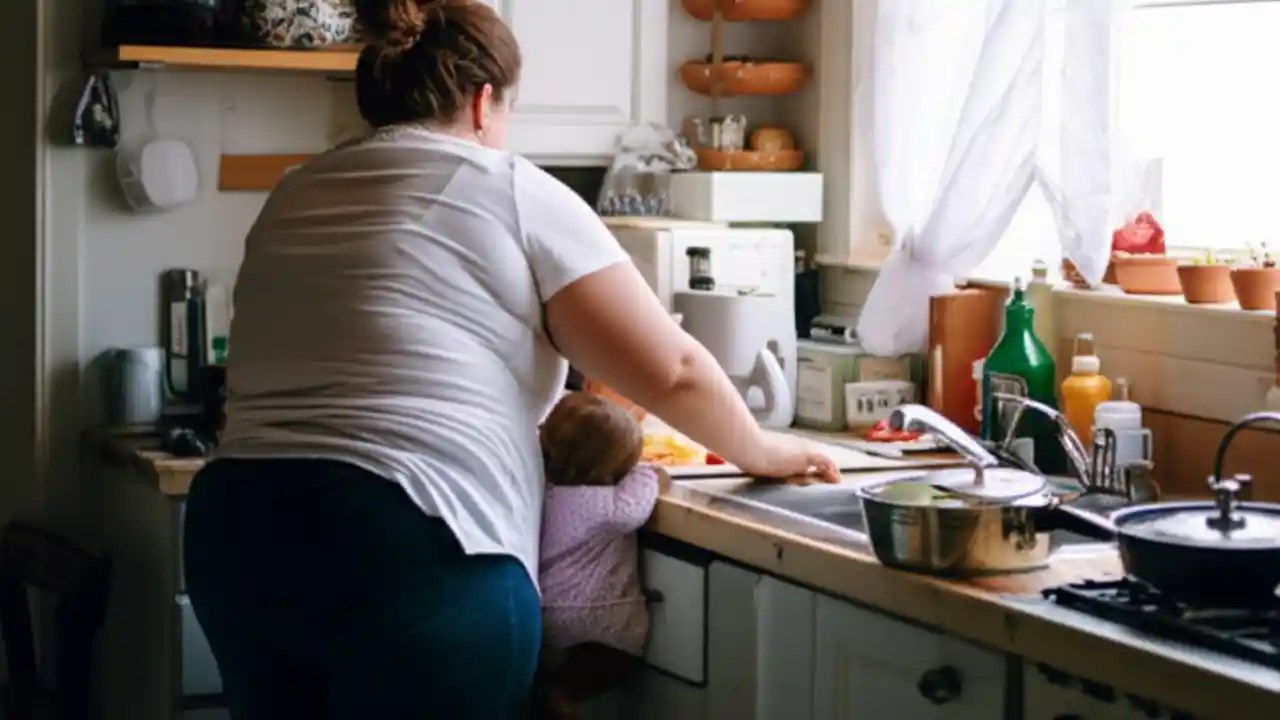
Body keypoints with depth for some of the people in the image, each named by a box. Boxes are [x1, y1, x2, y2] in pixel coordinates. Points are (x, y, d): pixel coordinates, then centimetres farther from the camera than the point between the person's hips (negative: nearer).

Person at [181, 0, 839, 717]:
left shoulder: (292, 198, 18)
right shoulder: (513, 194, 2)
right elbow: (670, 371, 1)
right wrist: (761, 450, 18)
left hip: (240, 531, 6)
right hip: (411, 550, -6)